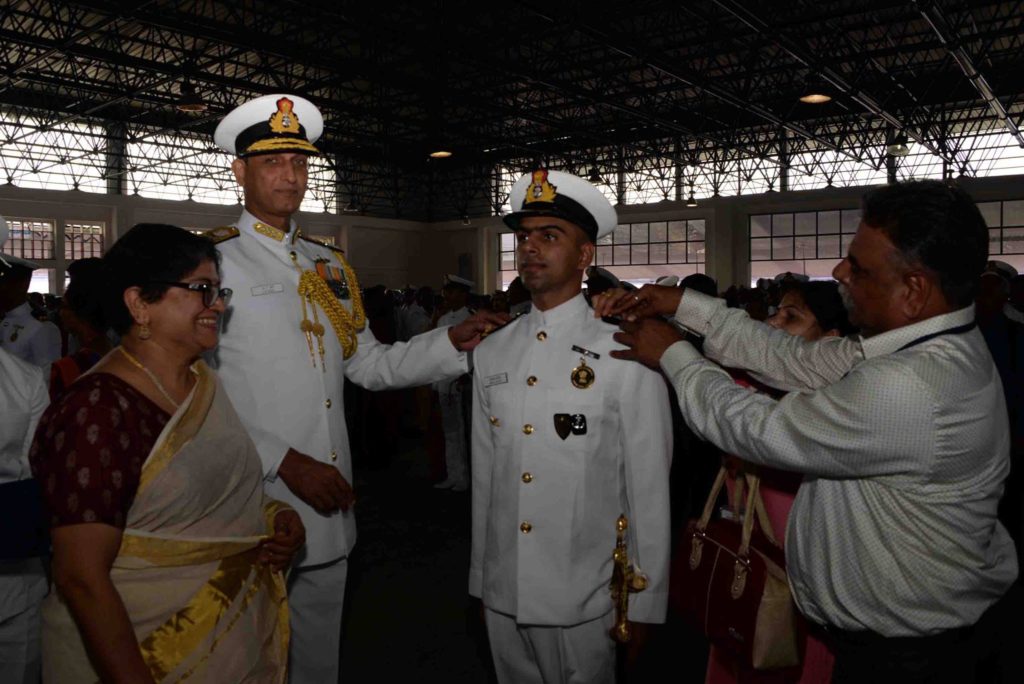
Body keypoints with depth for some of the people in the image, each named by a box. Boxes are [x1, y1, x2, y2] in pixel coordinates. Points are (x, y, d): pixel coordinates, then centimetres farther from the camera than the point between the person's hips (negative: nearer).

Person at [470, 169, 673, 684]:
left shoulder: (626, 354, -12)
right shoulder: (490, 354, 3)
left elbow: (649, 488, -9)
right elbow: (484, 476, 7)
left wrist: (643, 603, -4)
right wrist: (479, 578, 11)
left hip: (584, 601, -4)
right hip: (501, 593, 4)